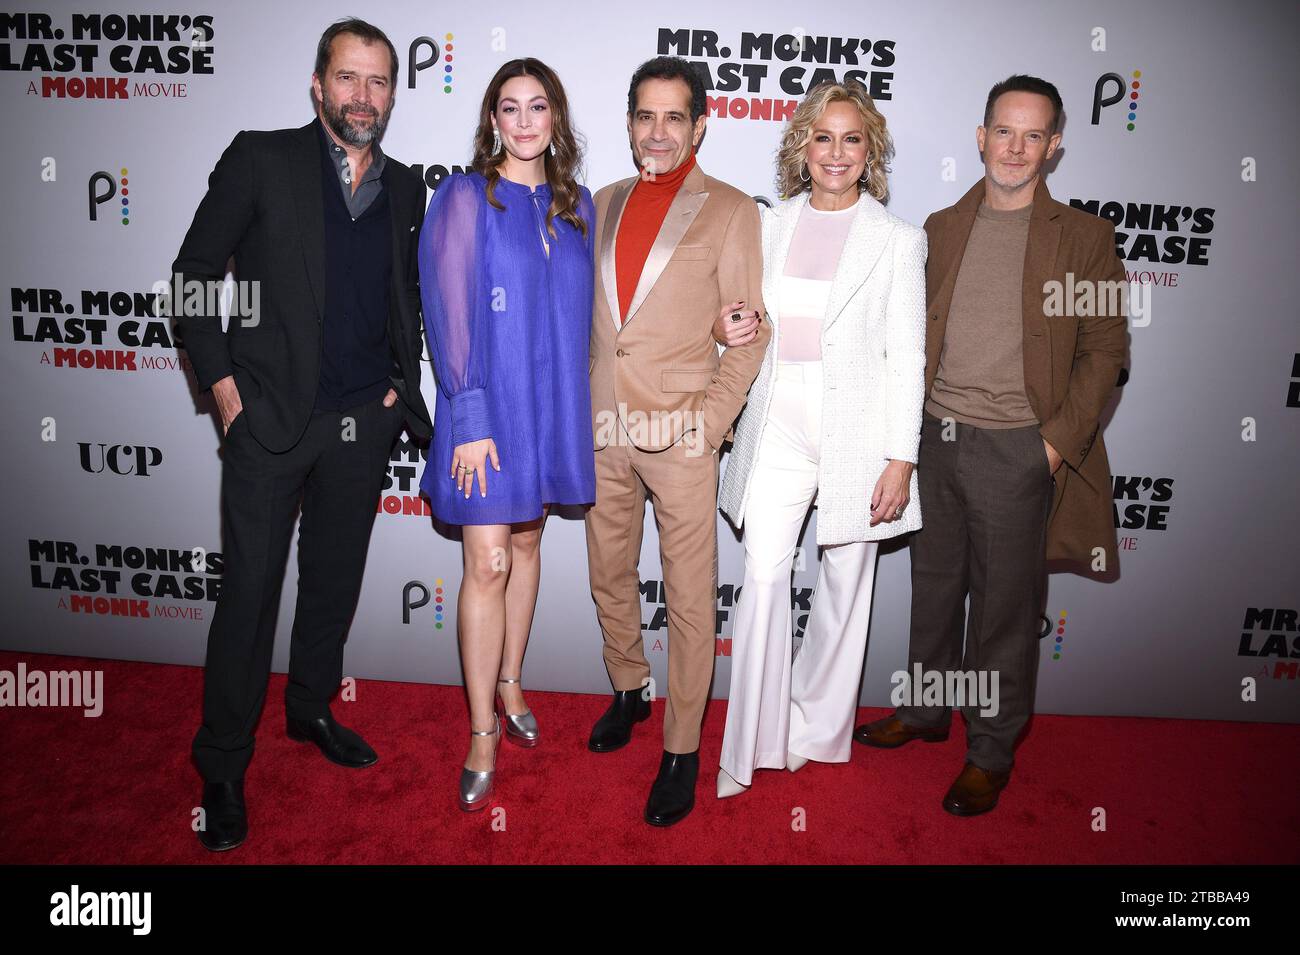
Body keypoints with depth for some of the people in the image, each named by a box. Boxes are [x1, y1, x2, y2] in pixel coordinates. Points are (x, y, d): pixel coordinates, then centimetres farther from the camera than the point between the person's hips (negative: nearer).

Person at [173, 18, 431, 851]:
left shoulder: (404, 188, 9)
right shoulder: (260, 160, -3)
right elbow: (195, 274, -2)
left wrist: (401, 378, 8)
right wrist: (222, 384, -8)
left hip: (364, 422, 4)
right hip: (271, 417, -4)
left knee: (336, 579, 15)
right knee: (251, 589, 2)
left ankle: (311, 709, 36)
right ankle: (224, 764, 19)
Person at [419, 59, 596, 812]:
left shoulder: (577, 204, 9)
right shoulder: (466, 198, -5)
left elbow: (582, 307, 12)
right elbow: (449, 313, -9)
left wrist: (576, 404, 6)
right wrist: (469, 418, -15)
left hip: (554, 403, 5)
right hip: (487, 406, -4)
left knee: (527, 544, 15)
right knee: (488, 564, -3)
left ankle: (511, 686, 33)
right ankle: (483, 732, 9)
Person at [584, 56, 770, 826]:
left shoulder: (732, 211, 0)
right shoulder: (604, 205, 13)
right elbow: (584, 315, 17)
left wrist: (711, 421, -13)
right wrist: (578, 404, 7)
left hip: (680, 434, -5)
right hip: (603, 430, 5)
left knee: (690, 596, 1)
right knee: (610, 576, 16)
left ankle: (682, 747, 15)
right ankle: (629, 690, 39)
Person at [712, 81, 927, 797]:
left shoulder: (897, 241, 1)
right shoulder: (770, 225, 10)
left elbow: (906, 358, -2)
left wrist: (901, 459, -8)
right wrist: (724, 327, -6)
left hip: (856, 434, -1)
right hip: (778, 428, 2)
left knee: (844, 583, 8)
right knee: (762, 577, -6)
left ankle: (817, 729, 28)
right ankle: (753, 745, 8)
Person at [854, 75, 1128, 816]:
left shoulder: (1084, 237, -1)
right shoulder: (942, 228, 9)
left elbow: (1105, 349, -2)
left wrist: (1059, 441, -10)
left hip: (1015, 450, -4)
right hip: (934, 439, 4)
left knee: (1005, 605, 6)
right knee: (935, 586, 17)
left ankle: (991, 752, 23)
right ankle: (927, 710, 36)